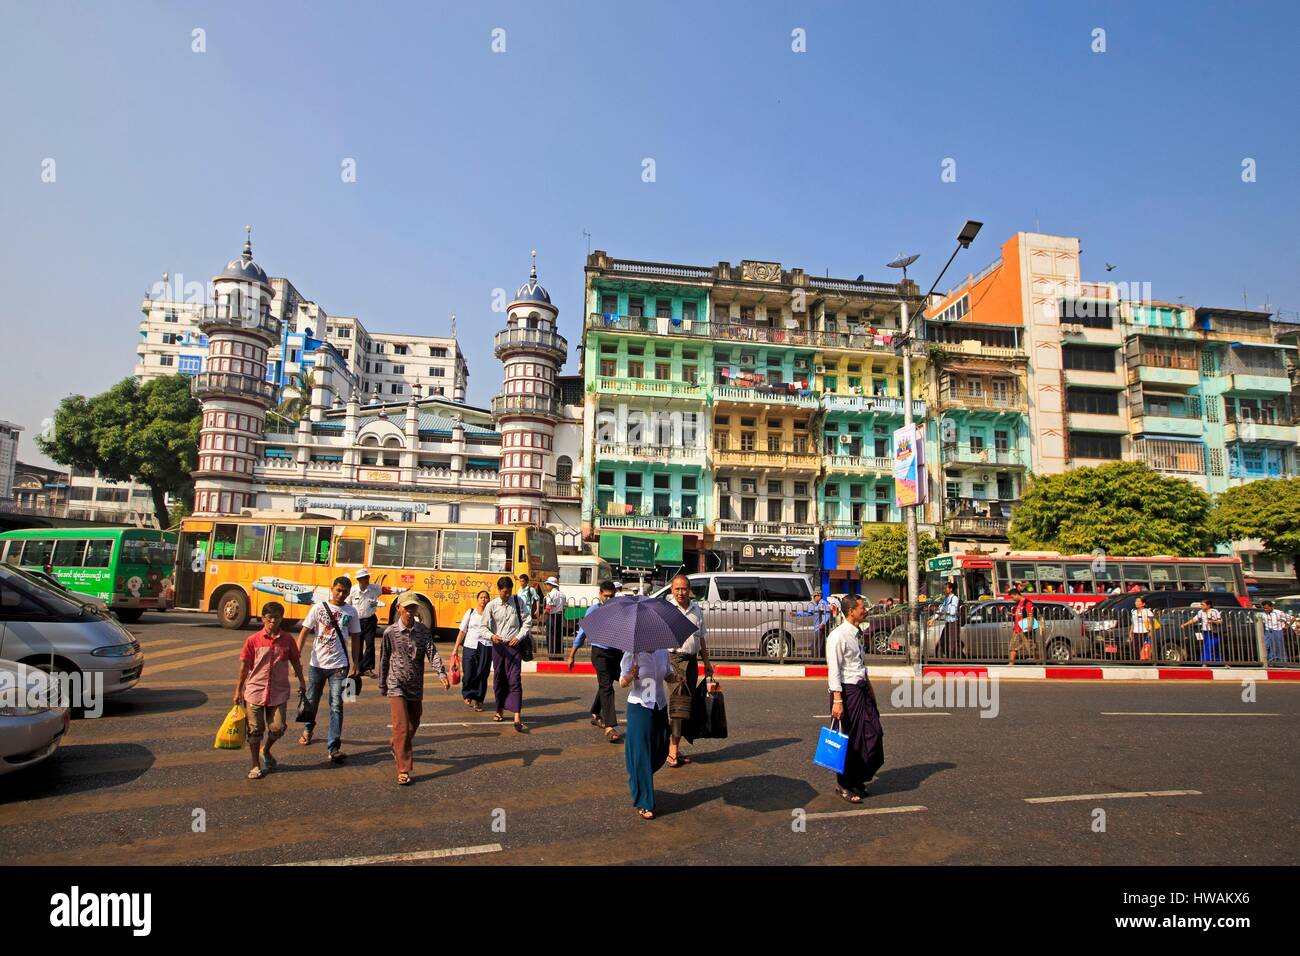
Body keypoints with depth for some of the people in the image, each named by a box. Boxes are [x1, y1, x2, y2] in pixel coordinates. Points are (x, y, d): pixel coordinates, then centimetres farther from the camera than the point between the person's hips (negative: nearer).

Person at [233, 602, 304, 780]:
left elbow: (295, 662, 10)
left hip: (279, 693, 1)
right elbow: (244, 666, 2)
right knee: (255, 730, 5)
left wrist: (301, 682, 10)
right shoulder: (253, 640, -4)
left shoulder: (287, 640, 0)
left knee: (277, 728, -1)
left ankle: (265, 751, 30)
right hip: (255, 691, -1)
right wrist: (238, 690, 4)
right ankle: (256, 765, 21)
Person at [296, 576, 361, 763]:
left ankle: (333, 748, -5)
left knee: (336, 705, -6)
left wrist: (355, 664, 4)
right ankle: (308, 729, 46)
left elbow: (355, 638, 7)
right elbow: (304, 632, -2)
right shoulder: (319, 608, -2)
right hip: (316, 663, 1)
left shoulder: (351, 611, 2)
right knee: (311, 701, 17)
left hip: (339, 665, -1)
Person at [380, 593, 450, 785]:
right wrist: (382, 686, 10)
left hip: (416, 687, 3)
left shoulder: (424, 631, -1)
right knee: (401, 728, -11)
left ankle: (397, 749, 45)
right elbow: (384, 660, 4)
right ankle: (403, 771, -6)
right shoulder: (390, 632, -5)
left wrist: (441, 673, -27)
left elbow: (432, 653, -11)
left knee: (413, 726, 17)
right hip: (396, 686, -3)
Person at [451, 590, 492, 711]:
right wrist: (456, 648, 5)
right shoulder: (470, 612, 8)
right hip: (470, 646, 0)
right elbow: (462, 631, 8)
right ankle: (466, 694, 26)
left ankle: (478, 701, 17)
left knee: (482, 675, 1)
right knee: (468, 675, -3)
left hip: (486, 647, 0)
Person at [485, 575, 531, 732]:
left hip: (514, 645, -2)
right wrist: (491, 636, -20)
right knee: (499, 679, 12)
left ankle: (517, 718, -12)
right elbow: (484, 626, 0)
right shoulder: (491, 605, -2)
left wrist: (519, 637, -7)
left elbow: (528, 622, 4)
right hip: (498, 646, 2)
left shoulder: (519, 602, -1)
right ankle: (500, 710, 32)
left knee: (515, 680, -9)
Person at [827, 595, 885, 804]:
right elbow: (834, 671, -20)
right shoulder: (838, 636, -16)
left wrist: (869, 687, 22)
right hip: (847, 690, -9)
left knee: (872, 733, 10)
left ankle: (858, 779, 27)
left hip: (861, 689, 9)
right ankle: (843, 785, 17)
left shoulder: (855, 634, 12)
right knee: (849, 739, 1)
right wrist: (837, 700, -23)